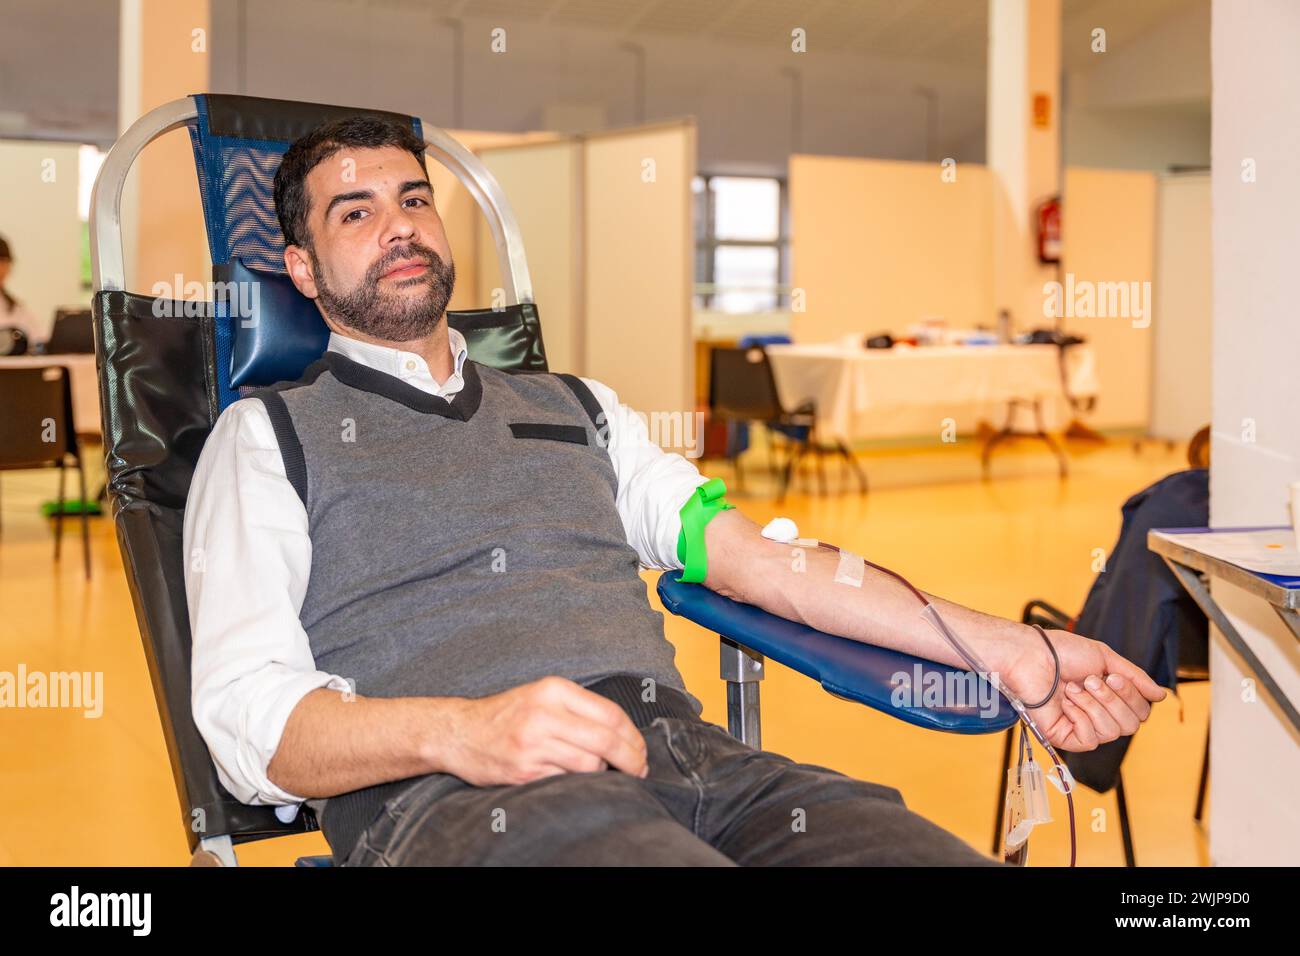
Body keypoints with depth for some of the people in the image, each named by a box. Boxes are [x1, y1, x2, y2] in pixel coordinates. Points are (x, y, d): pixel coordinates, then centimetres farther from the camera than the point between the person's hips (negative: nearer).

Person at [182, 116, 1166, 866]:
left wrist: (1010, 649, 12)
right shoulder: (269, 433, 15)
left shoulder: (576, 407, 29)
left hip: (691, 754, 4)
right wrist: (463, 731, -18)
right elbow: (245, 716, 2)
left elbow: (762, 560, 22)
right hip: (453, 795, -4)